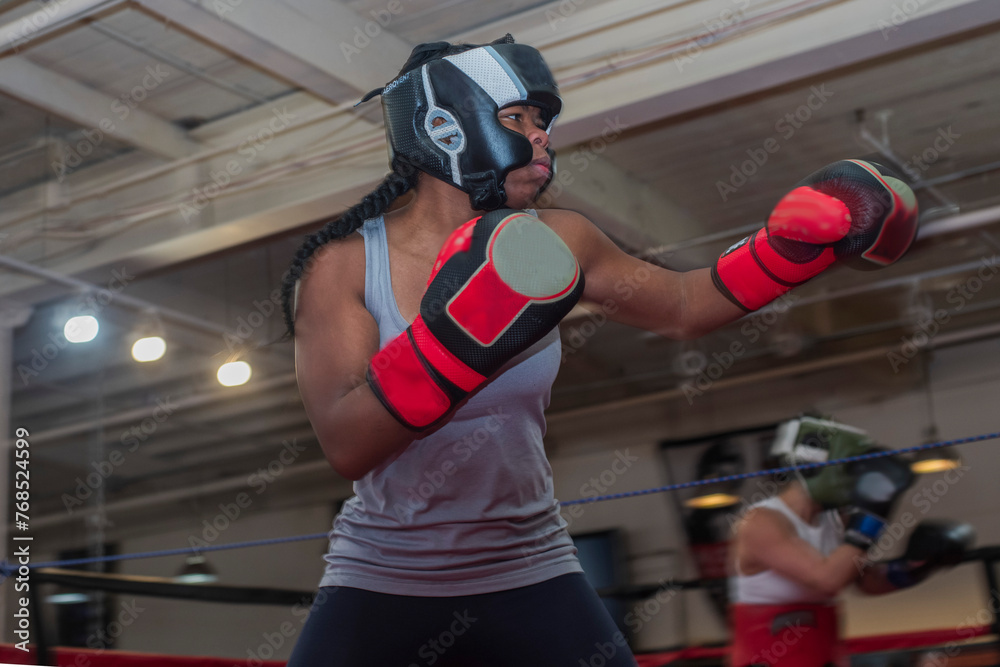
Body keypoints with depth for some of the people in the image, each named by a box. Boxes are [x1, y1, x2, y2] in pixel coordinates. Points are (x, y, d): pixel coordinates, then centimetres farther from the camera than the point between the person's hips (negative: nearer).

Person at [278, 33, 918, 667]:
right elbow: (347, 445, -24)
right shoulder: (344, 264, -12)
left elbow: (683, 307, 11)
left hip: (528, 574, 2)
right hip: (382, 585, -2)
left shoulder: (554, 244, -3)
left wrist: (803, 238, -1)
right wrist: (456, 334, -37)